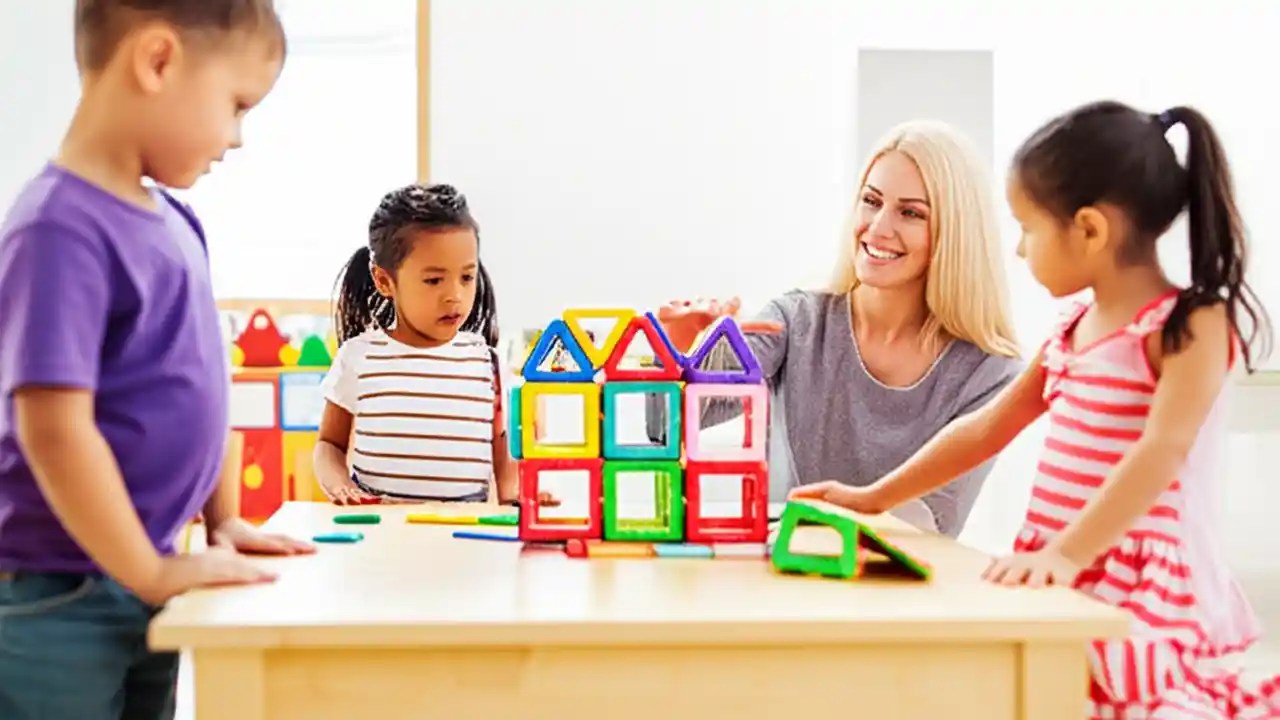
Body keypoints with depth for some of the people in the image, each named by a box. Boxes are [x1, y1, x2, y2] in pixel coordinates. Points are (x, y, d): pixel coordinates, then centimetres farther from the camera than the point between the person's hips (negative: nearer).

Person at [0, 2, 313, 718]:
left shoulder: (173, 221, 7)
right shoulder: (62, 229, -21)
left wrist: (225, 520, 14)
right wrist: (149, 574, -19)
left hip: (141, 591, 9)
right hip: (59, 603, -9)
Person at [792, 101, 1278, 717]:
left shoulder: (1192, 325, -9)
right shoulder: (1073, 330, 15)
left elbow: (1161, 453, -22)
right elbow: (985, 429, 22)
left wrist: (1068, 554, -33)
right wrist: (874, 498, 23)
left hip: (1145, 596, -7)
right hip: (1064, 590, 7)